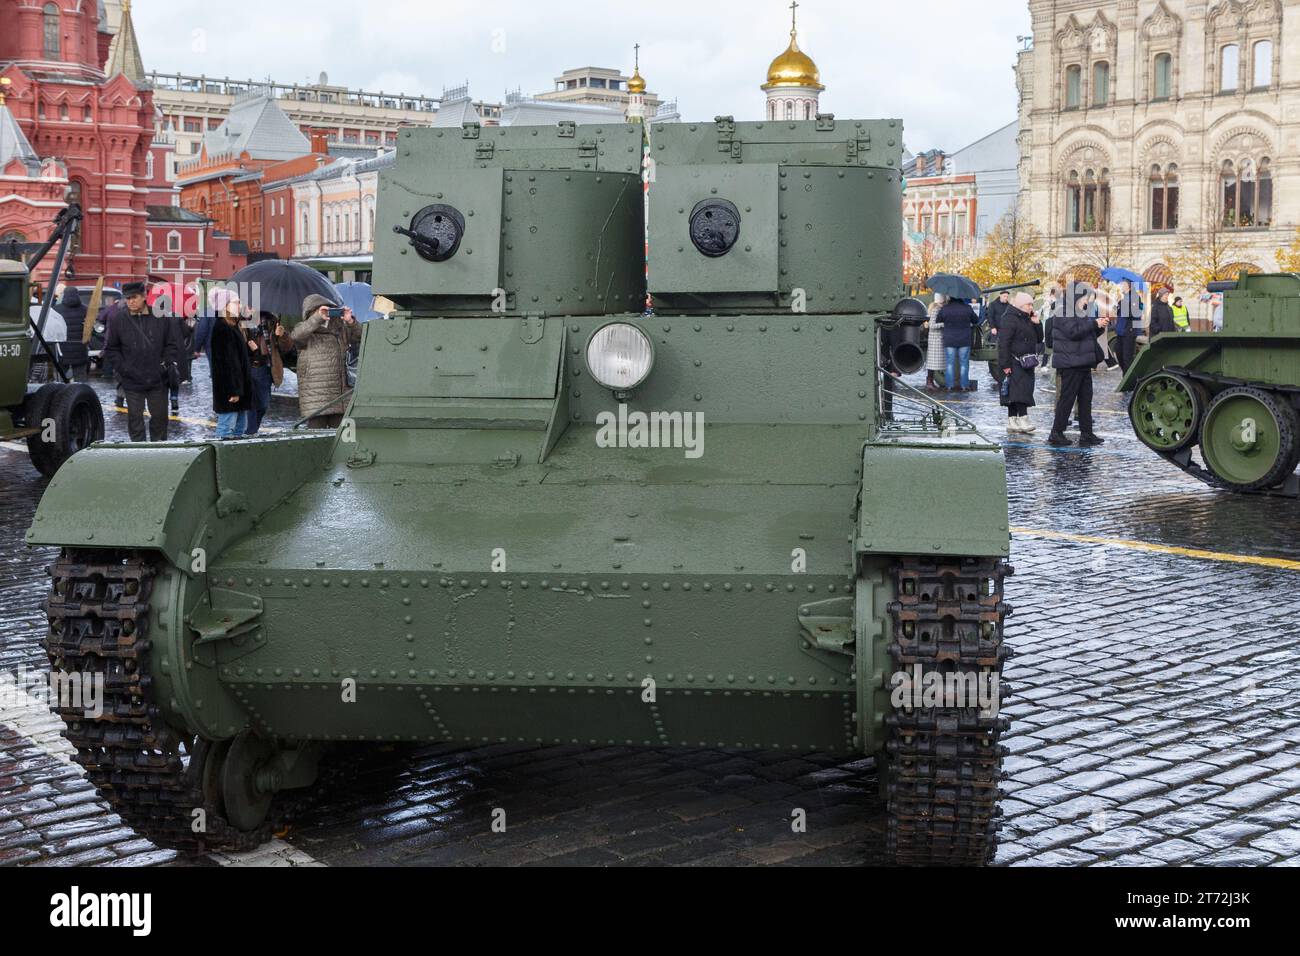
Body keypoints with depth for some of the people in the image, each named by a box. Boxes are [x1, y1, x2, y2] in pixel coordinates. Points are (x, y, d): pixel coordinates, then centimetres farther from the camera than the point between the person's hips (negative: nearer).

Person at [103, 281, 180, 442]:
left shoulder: (161, 318, 0)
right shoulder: (118, 321, 0)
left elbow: (173, 345, 6)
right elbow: (110, 349, 6)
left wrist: (166, 365, -6)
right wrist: (123, 368, -6)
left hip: (158, 380, 1)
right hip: (132, 382, 0)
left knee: (160, 416, 9)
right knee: (135, 418, 5)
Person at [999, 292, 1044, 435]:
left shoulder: (1027, 319, 18)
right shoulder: (1010, 319, -11)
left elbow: (1039, 339, 19)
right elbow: (1003, 343, -17)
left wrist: (1037, 323, 3)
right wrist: (1005, 364, -22)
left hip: (1026, 363, 9)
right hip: (1014, 363, -9)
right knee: (1020, 388, -18)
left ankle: (1012, 423, 11)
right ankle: (1022, 418, -24)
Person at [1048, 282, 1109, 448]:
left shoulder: (1079, 312, 20)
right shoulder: (1063, 313, -11)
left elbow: (1088, 333, 25)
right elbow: (1073, 331, -24)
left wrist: (1100, 325, 6)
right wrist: (1094, 323, -19)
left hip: (1082, 363, 10)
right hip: (1070, 363, -10)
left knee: (1086, 397, 9)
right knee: (1067, 398, -7)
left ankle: (1086, 433, 12)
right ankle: (1056, 434, -3)